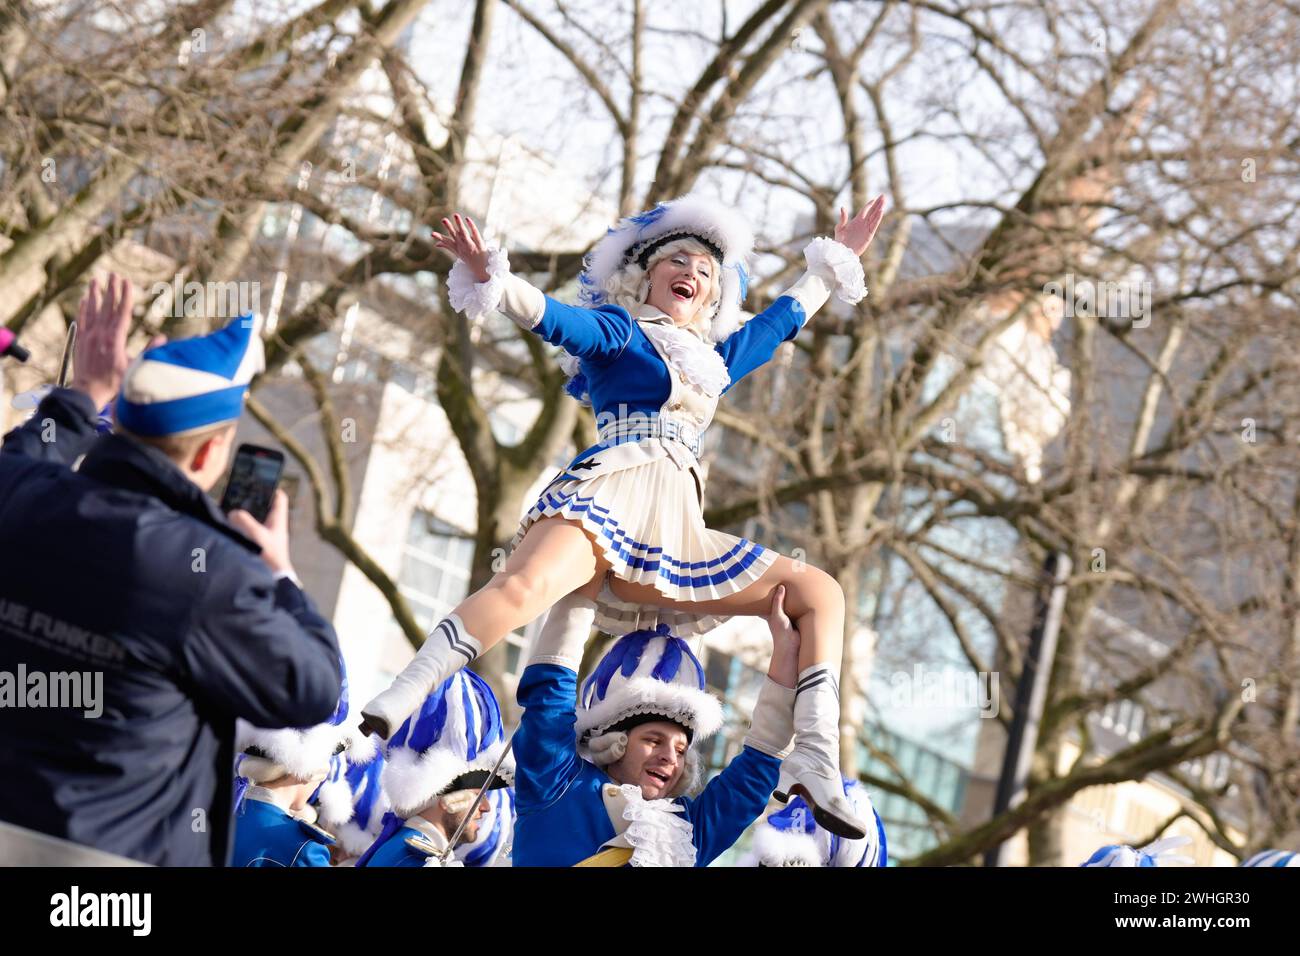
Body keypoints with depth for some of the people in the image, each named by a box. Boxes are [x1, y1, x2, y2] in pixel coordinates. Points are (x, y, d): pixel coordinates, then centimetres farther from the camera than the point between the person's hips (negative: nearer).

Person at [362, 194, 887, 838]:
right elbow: (555, 320, -7)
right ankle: (389, 712, -47)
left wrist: (838, 259, 53)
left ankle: (814, 765, -10)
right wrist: (490, 279, -26)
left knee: (819, 592, 2)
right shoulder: (616, 330, 13)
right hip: (609, 493, -7)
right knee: (524, 587, -37)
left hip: (676, 532, 7)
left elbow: (785, 316, 46)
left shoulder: (716, 357, 31)